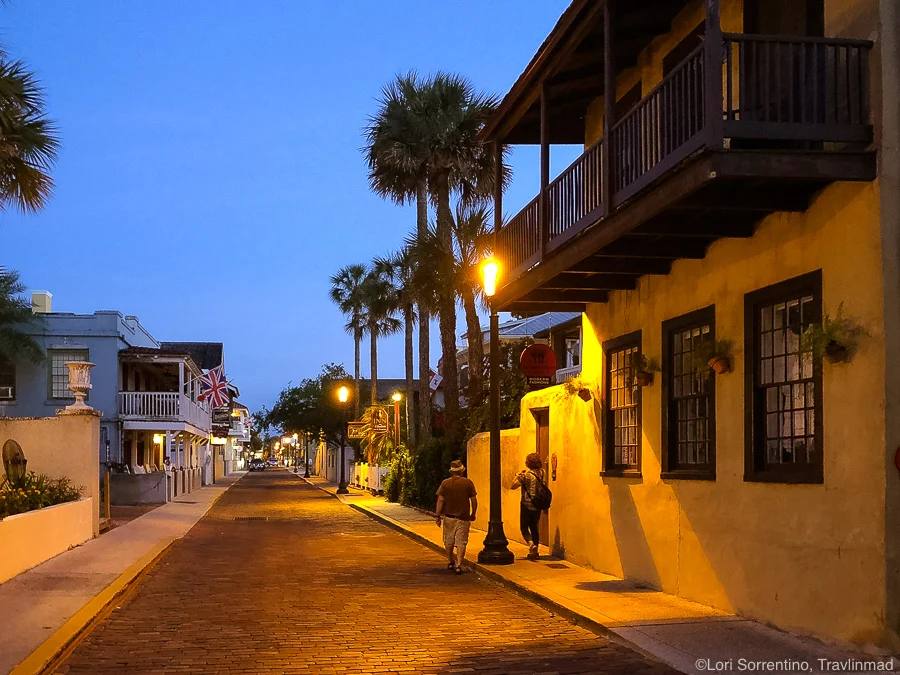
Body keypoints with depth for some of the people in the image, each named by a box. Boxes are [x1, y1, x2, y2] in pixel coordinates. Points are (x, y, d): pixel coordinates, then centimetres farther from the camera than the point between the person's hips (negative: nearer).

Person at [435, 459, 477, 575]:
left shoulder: (445, 483, -3)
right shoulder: (468, 483, -3)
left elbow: (440, 500, -5)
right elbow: (474, 500, 0)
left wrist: (438, 516, 1)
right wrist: (473, 514, 13)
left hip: (448, 516, 1)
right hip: (463, 517, -1)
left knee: (449, 541, 17)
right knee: (461, 542, 1)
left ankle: (450, 562, 28)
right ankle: (459, 565, -10)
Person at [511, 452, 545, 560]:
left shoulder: (526, 475, -16)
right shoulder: (542, 474, 1)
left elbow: (513, 486, -15)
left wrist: (517, 476, 0)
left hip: (527, 505, -6)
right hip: (538, 506, 6)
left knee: (524, 528, 3)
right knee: (534, 527, 17)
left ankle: (531, 544, -23)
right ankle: (534, 551, 19)